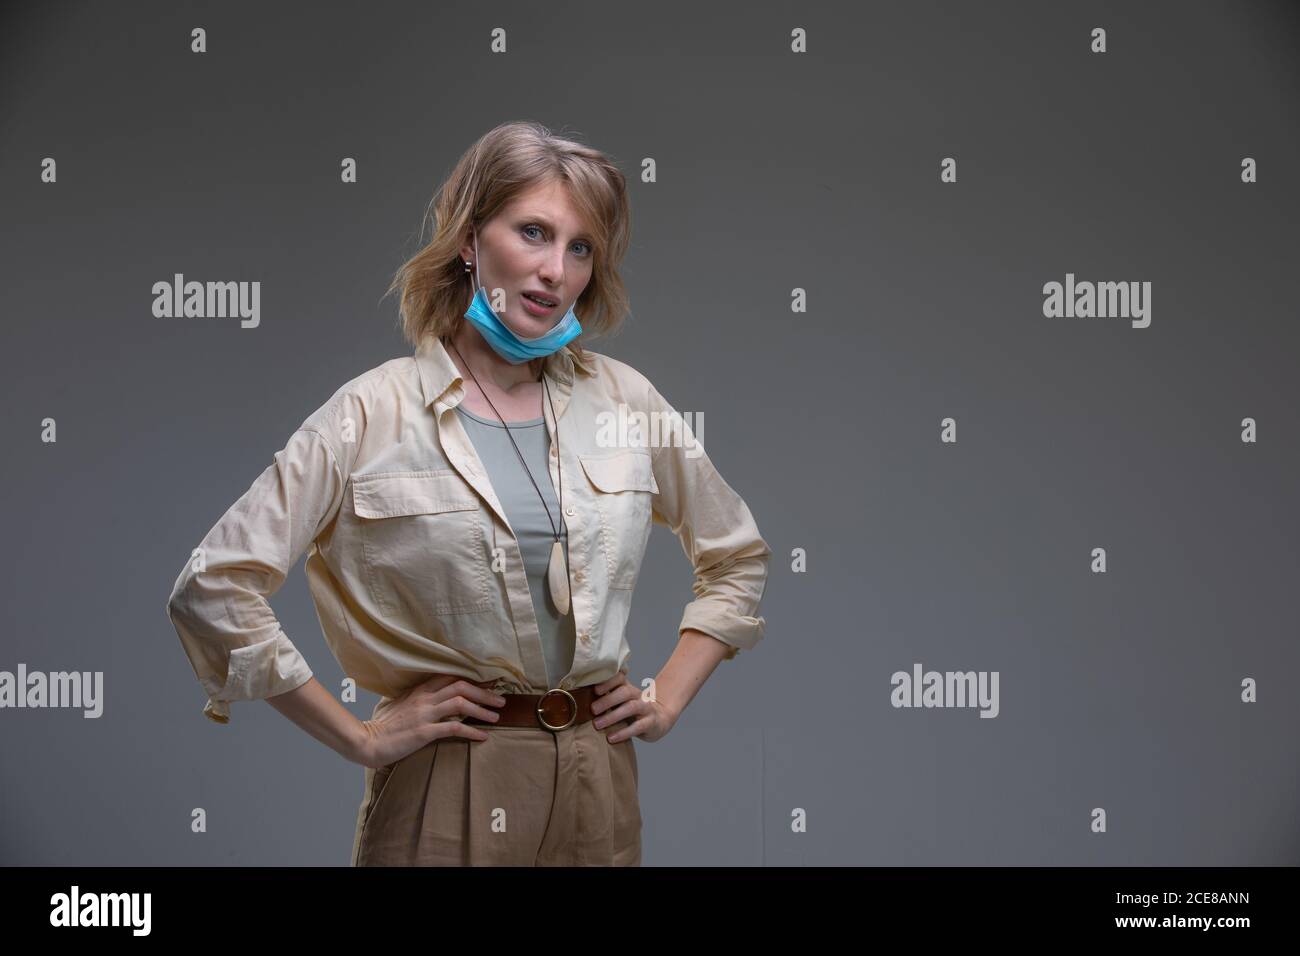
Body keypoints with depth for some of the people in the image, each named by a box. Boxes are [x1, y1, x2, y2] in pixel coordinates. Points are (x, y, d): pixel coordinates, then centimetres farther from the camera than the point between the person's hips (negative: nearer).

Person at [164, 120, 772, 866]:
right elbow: (212, 588, -12)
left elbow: (739, 558, 17)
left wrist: (667, 700, 7)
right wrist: (360, 738, -10)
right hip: (449, 793, -4)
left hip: (602, 783, 4)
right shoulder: (375, 413, -8)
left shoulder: (624, 399, 3)